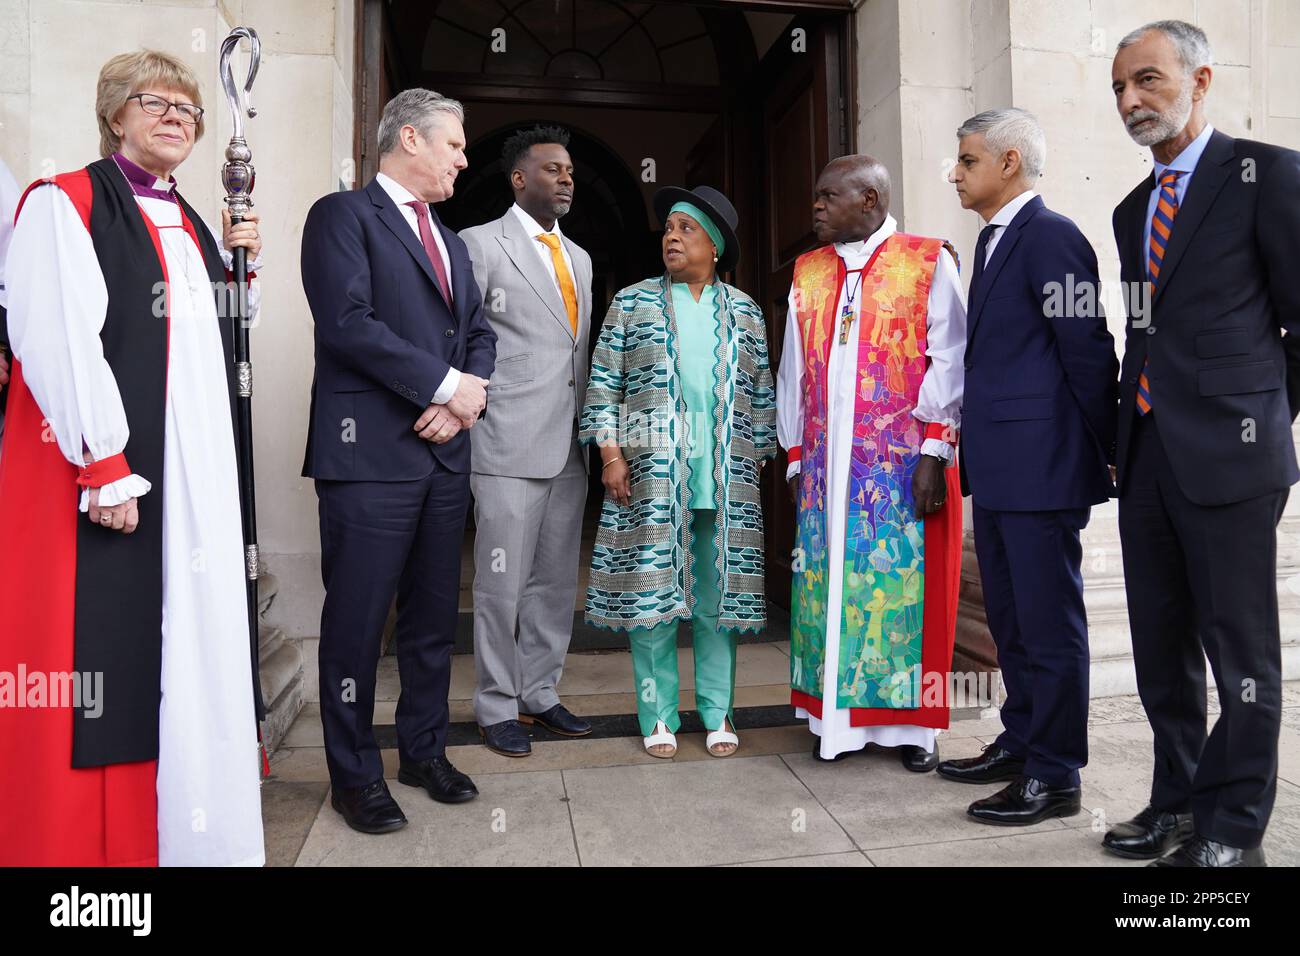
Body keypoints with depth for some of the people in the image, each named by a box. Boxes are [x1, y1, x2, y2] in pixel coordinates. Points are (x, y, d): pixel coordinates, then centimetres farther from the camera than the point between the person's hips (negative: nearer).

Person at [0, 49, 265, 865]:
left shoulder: (189, 224, 18)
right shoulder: (66, 204, -4)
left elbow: (222, 333, 23)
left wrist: (237, 264, 7)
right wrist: (105, 469, -20)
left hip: (194, 472, 7)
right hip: (103, 473, -7)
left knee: (187, 645, 11)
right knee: (101, 647, -2)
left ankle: (183, 819, 24)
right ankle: (91, 835, 14)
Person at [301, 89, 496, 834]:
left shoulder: (451, 241, 22)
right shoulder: (343, 215, -1)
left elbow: (480, 332, 18)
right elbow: (347, 322, -14)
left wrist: (466, 399, -2)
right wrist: (447, 385, -11)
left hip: (445, 453, 7)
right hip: (372, 453, -7)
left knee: (435, 613, 13)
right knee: (359, 619, 1)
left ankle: (425, 750, 27)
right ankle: (356, 774, 16)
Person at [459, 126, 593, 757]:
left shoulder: (578, 257, 19)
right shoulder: (481, 244, -2)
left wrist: (590, 433, 16)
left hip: (569, 447, 7)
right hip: (509, 446, -6)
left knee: (556, 582, 12)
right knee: (501, 585, 1)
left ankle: (540, 693, 27)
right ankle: (497, 707, 16)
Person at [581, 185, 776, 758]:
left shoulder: (744, 312, 13)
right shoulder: (633, 303, 8)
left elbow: (762, 394, 13)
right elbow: (603, 383, 3)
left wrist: (757, 459, 7)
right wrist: (609, 452, -6)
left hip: (727, 480, 2)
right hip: (651, 476, -1)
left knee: (719, 594, 6)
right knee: (651, 589, 1)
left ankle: (718, 713, 19)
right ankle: (658, 716, 15)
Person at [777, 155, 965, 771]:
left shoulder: (929, 263, 1)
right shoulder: (808, 273, 14)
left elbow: (949, 360, -5)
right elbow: (793, 370, 14)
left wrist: (934, 452, -13)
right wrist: (795, 458, 10)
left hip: (904, 461, -4)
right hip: (827, 463, 4)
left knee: (904, 582, 1)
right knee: (830, 579, 5)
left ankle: (911, 720, 15)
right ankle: (839, 716, 18)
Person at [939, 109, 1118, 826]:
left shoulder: (1051, 236, -12)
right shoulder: (993, 240, 16)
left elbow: (1088, 353, -13)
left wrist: (1106, 453, -7)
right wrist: (974, 443, 13)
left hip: (1041, 467, -9)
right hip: (995, 468, 10)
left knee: (1050, 622, 1)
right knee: (1009, 617, 18)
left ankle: (1055, 776, 15)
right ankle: (1022, 742, 33)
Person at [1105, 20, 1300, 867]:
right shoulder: (1134, 209, 17)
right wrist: (1131, 432, 11)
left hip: (1229, 454, -6)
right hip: (1147, 455, 7)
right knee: (1162, 648, 13)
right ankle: (1177, 801, 27)